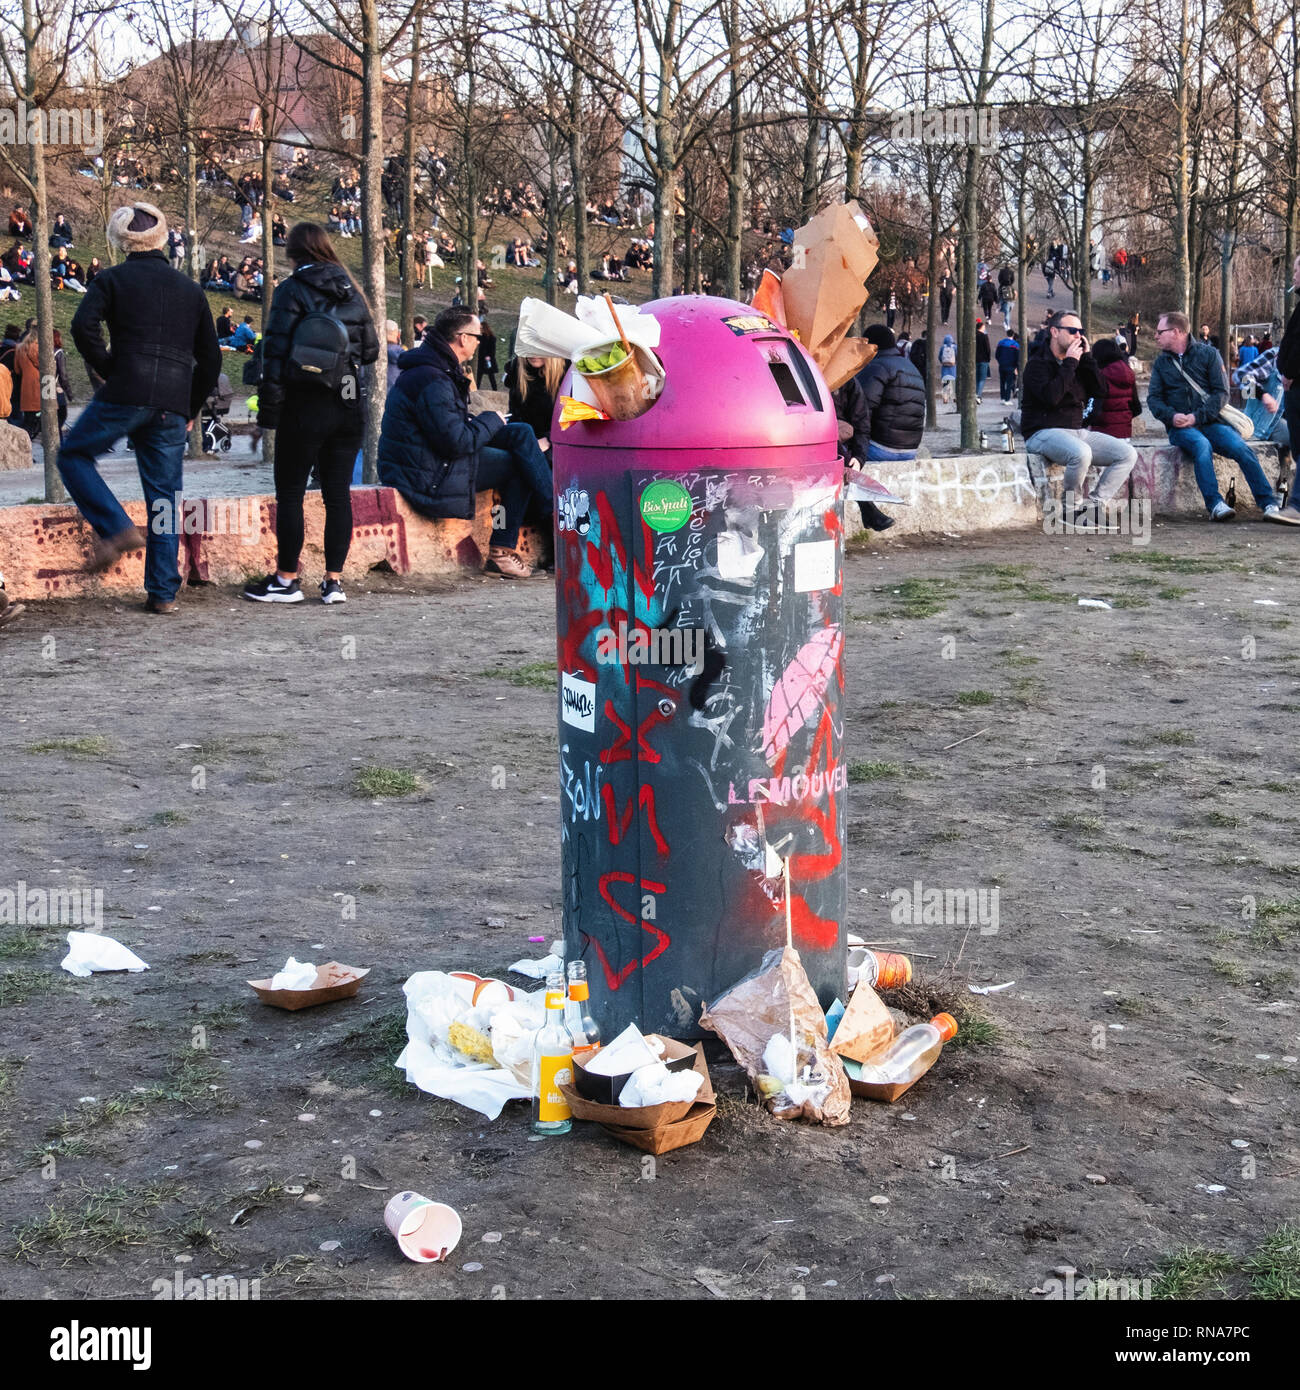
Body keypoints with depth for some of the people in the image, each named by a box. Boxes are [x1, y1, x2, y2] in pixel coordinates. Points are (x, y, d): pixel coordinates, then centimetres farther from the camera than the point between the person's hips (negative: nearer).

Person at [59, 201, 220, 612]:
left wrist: (105, 369, -1)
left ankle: (117, 529, -2)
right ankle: (164, 593, 5)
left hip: (125, 395, -4)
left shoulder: (112, 279, 6)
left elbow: (84, 324, -13)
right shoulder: (191, 290, 17)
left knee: (73, 456, 17)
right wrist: (190, 409, 21)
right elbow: (210, 359, 16)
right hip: (172, 407, 4)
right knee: (165, 499, 7)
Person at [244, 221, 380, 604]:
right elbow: (371, 350, 11)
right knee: (338, 492, 7)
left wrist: (268, 410, -9)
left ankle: (286, 579, 7)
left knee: (290, 493, 4)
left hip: (305, 407, -5)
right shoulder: (352, 293, 8)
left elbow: (276, 352, -11)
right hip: (348, 407, 5)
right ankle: (333, 581, 8)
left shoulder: (292, 291, -7)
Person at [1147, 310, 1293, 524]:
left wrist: (1197, 416, -14)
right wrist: (1171, 416, -14)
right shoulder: (1161, 362, 16)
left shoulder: (1208, 354, 8)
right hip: (1180, 426, 0)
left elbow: (1221, 393, 1)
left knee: (1241, 448, -25)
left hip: (1210, 421, 0)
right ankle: (1215, 505, -41)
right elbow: (1153, 398, 8)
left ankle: (1269, 505, -25)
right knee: (1201, 445, -34)